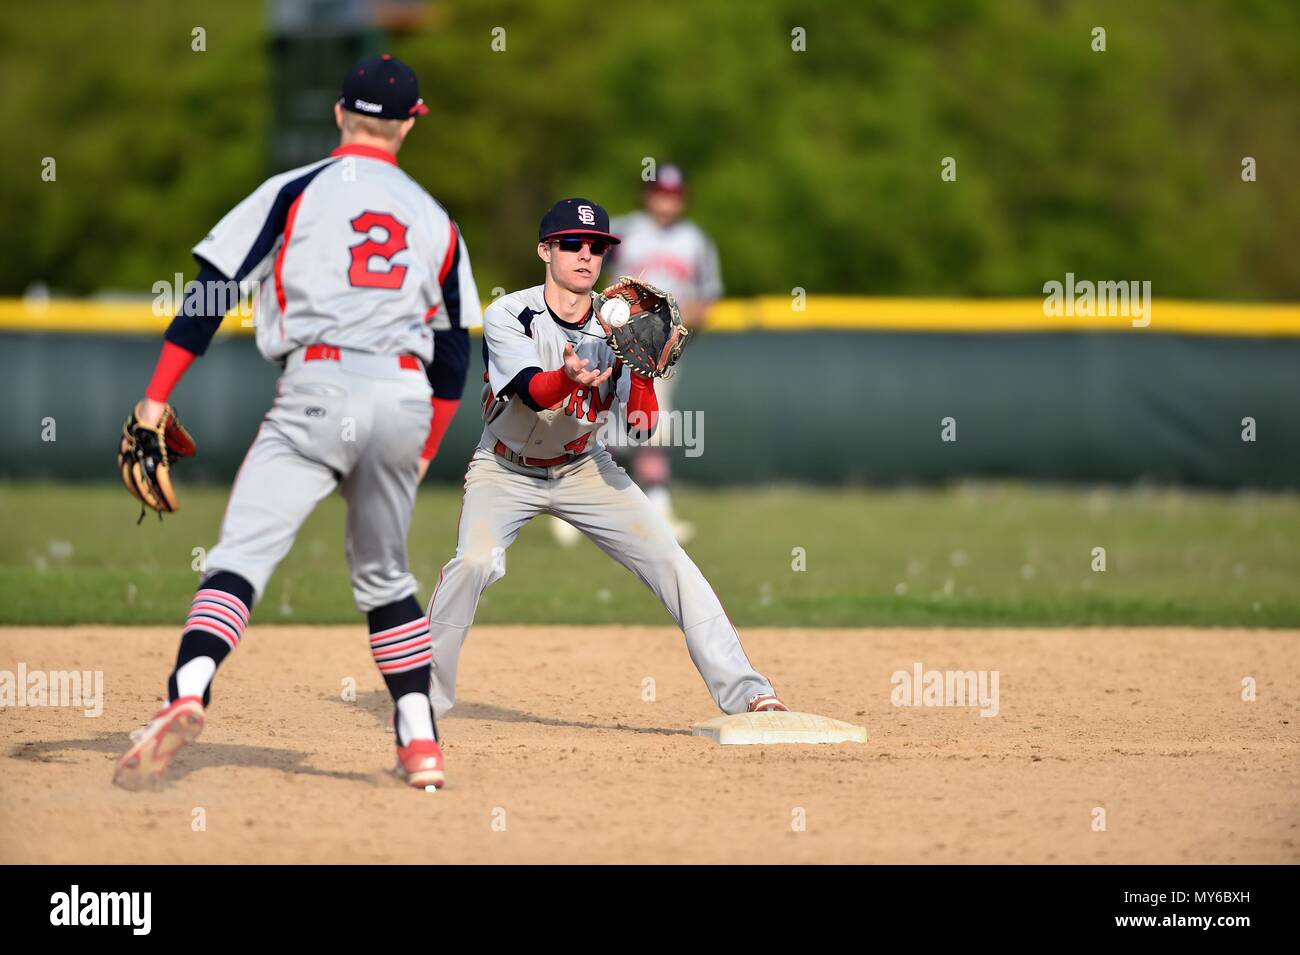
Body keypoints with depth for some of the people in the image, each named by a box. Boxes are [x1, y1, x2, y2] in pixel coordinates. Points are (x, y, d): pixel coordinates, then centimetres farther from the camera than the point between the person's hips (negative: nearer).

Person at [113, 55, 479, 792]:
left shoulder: (294, 192, 6)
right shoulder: (435, 219, 17)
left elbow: (211, 291, -1)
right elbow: (454, 353, 18)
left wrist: (157, 398, 0)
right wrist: (424, 454, 26)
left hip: (317, 389, -3)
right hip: (404, 399, 4)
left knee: (244, 552, -13)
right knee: (384, 573, 19)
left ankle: (189, 691, -37)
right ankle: (421, 744, 15)